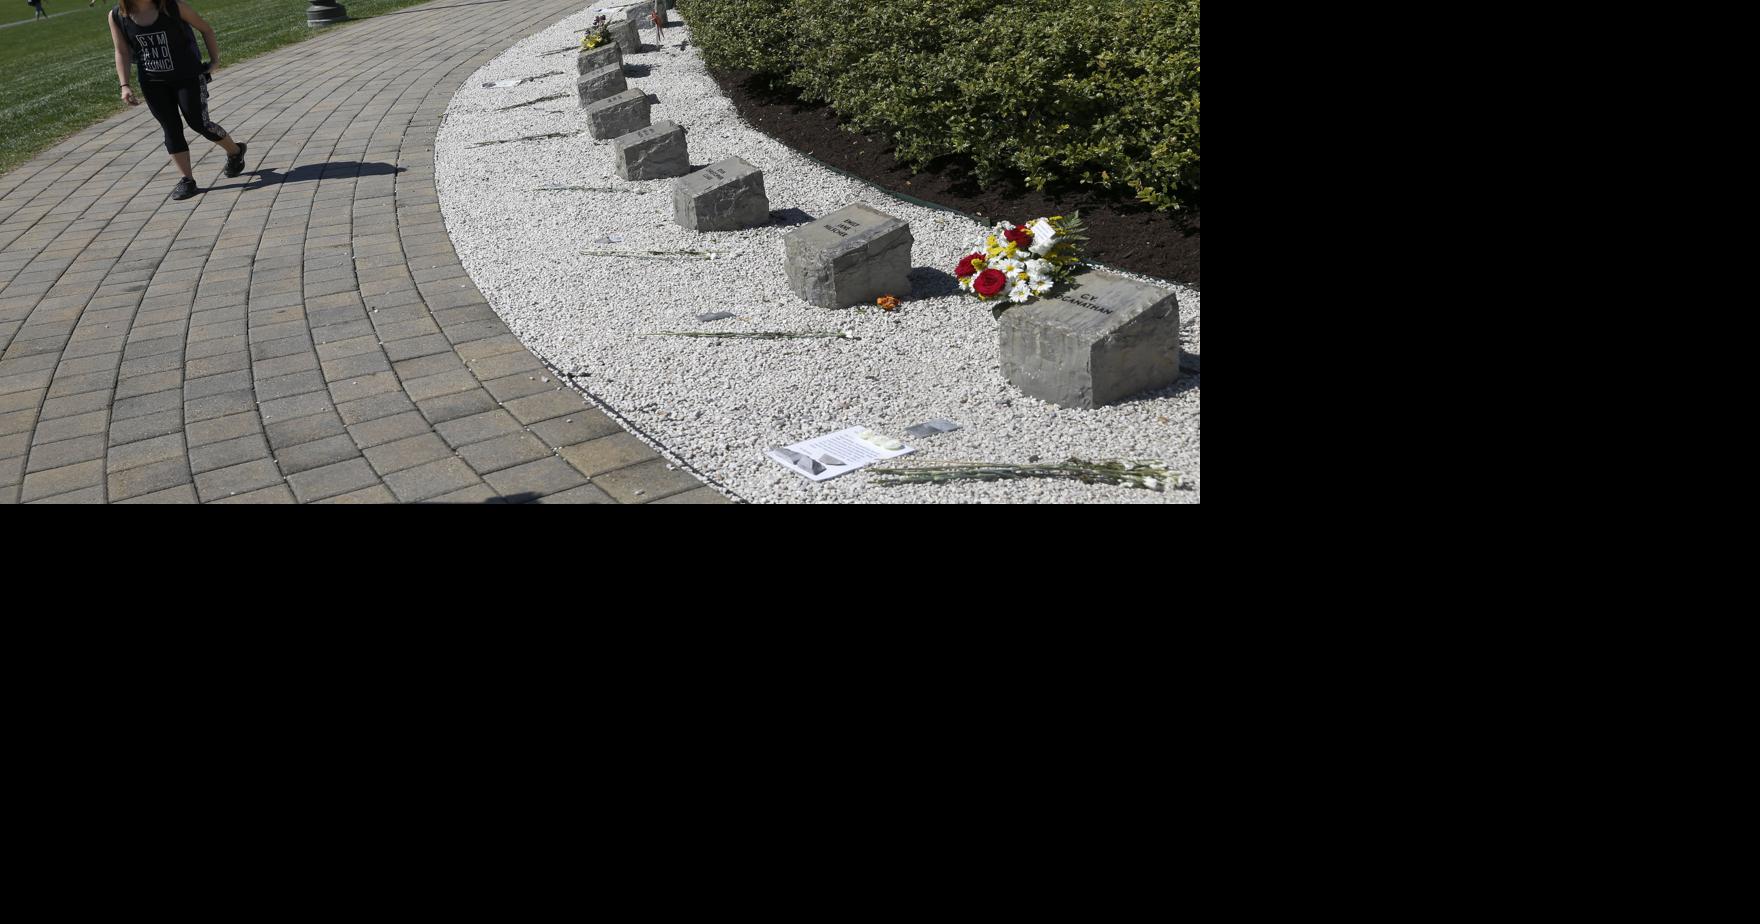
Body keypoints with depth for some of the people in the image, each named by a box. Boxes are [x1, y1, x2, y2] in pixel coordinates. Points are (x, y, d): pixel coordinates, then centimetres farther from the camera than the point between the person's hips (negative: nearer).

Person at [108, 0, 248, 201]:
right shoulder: (117, 16, -7)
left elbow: (206, 29, 0)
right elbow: (122, 52, -1)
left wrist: (215, 60, 1)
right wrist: (125, 86, -7)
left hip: (187, 77, -2)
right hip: (153, 84, 2)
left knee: (199, 123, 0)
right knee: (171, 129, 1)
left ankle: (235, 151, 26)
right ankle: (187, 180, 5)